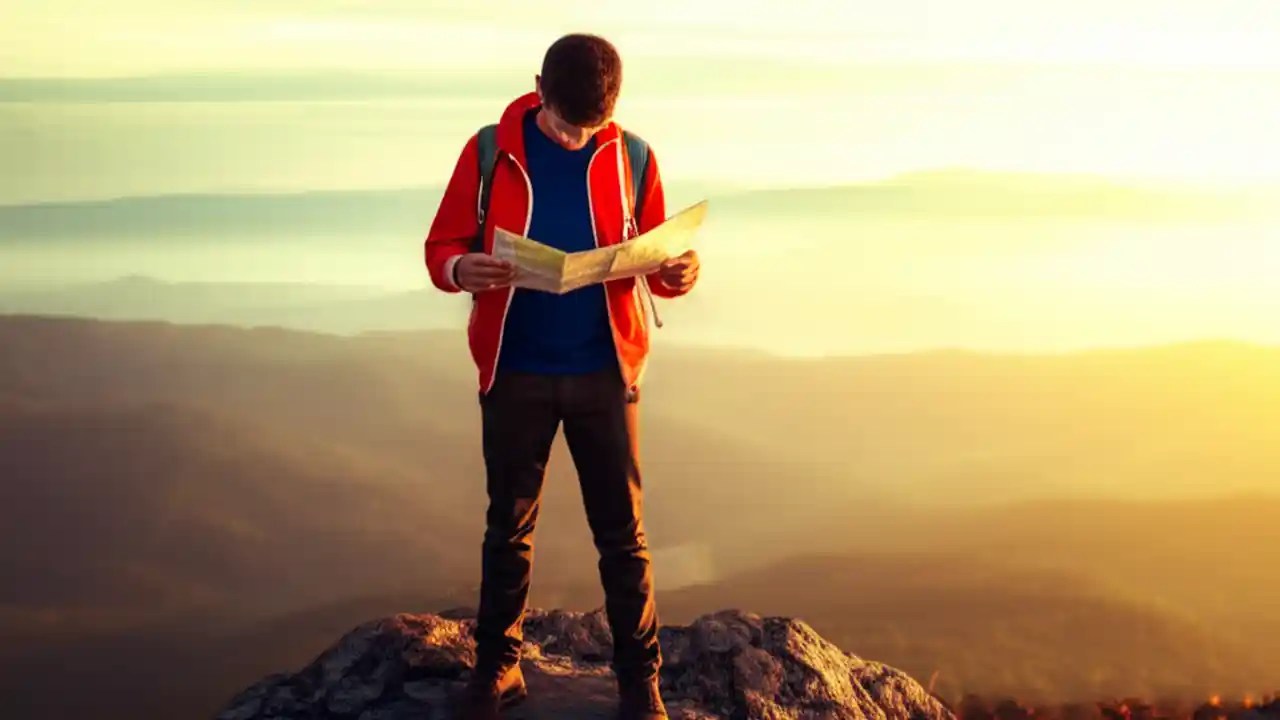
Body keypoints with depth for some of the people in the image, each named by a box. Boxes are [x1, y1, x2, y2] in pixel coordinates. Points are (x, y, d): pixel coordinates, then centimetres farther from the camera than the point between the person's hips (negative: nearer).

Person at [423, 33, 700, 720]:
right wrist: (460, 270, -25)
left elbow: (651, 254, 5)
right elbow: (442, 245, -2)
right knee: (508, 527, 12)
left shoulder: (630, 158, -2)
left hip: (604, 372, 0)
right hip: (515, 373, 0)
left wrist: (675, 273, -18)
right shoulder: (490, 153, -4)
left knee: (622, 533, 5)